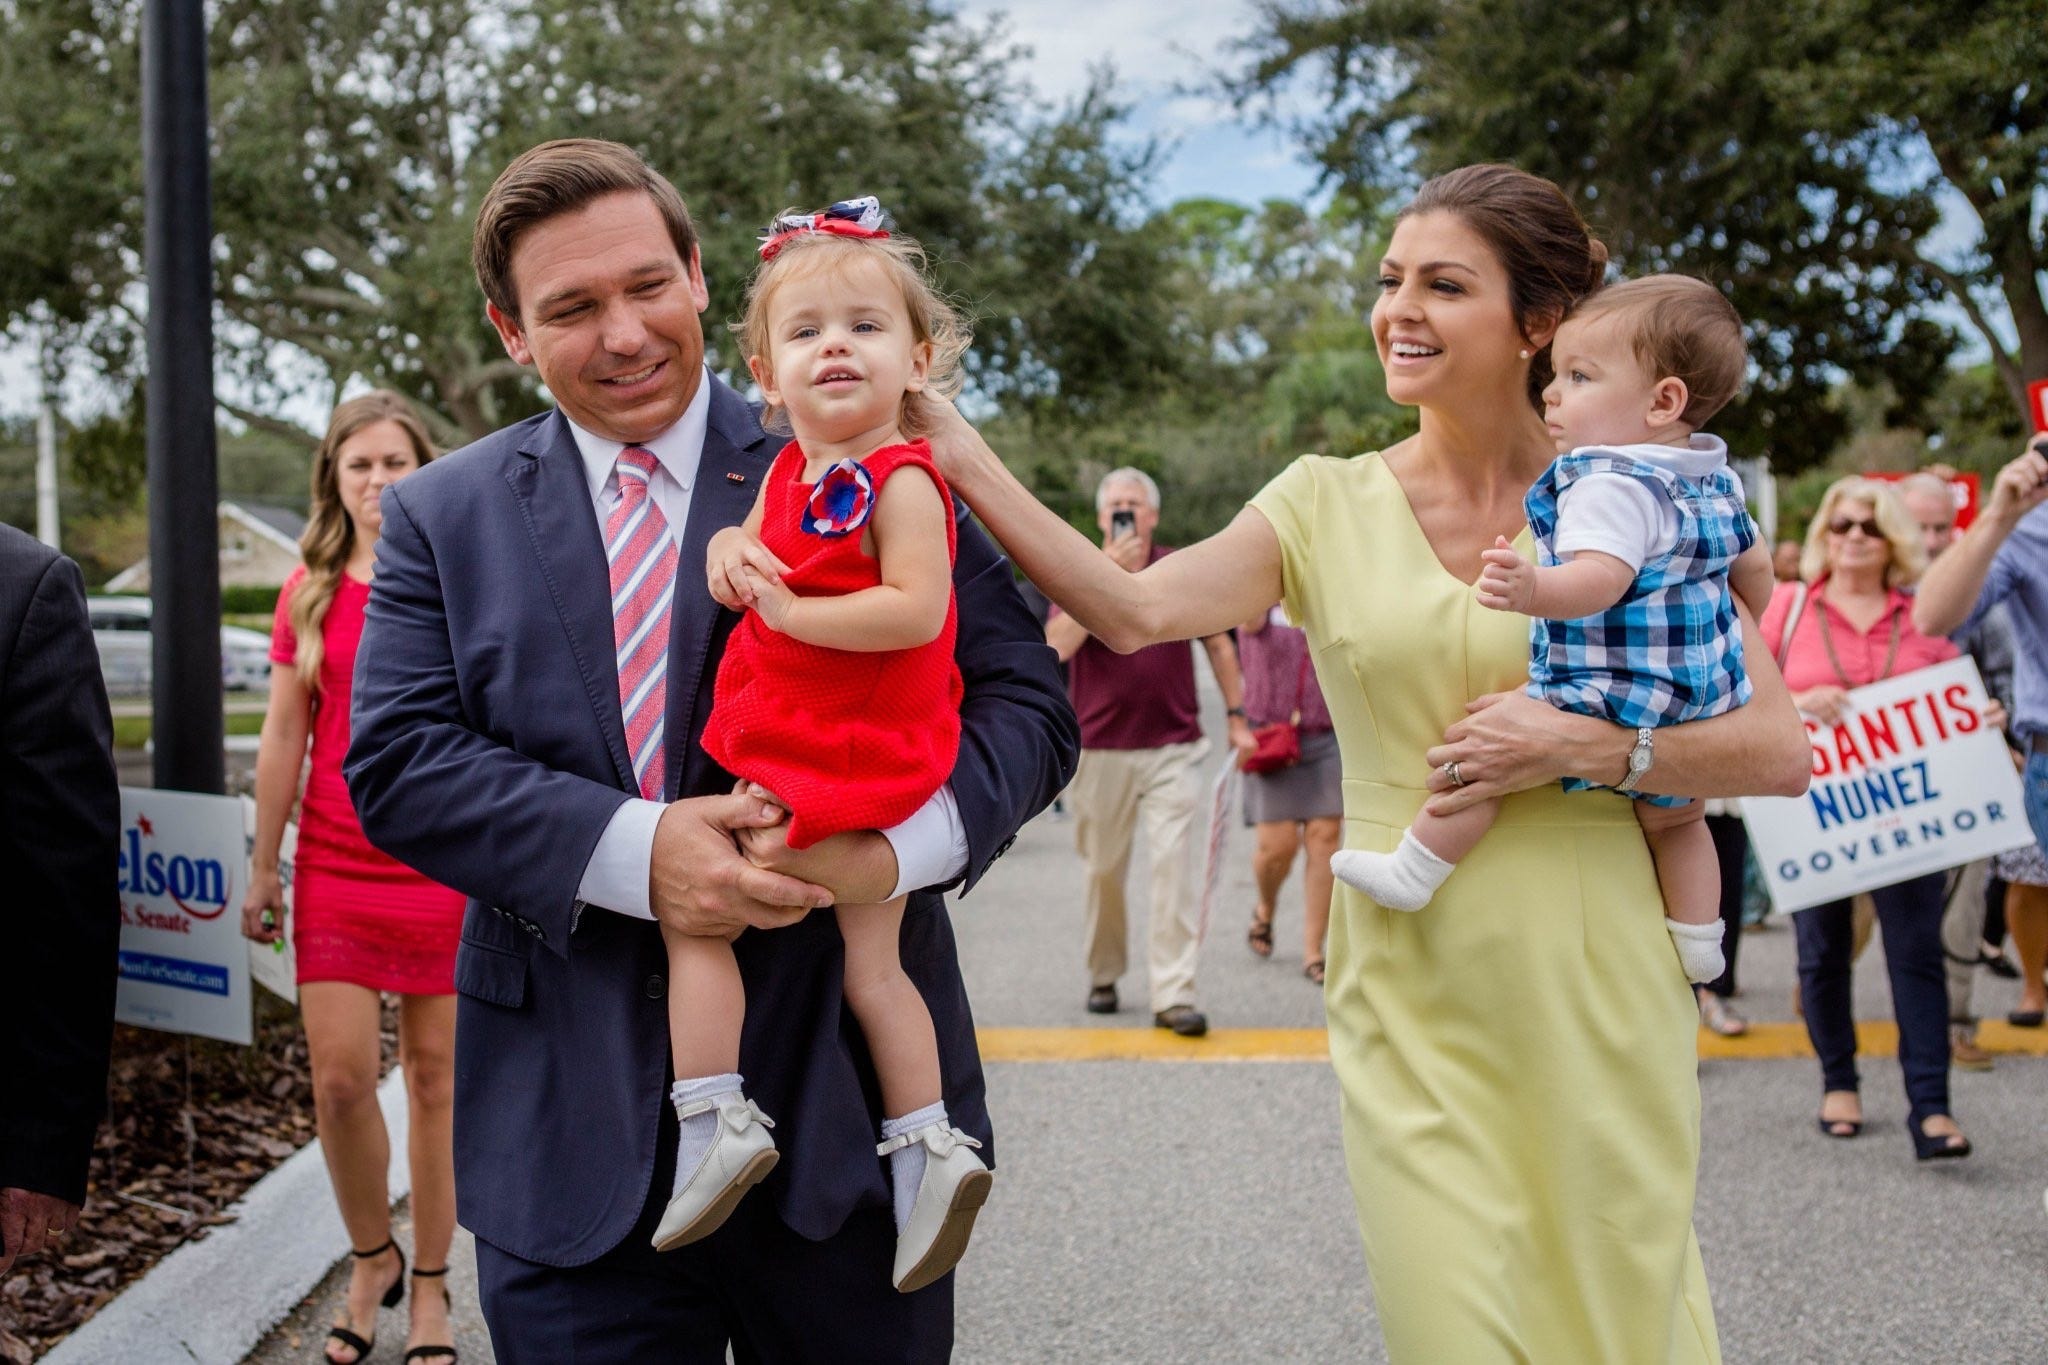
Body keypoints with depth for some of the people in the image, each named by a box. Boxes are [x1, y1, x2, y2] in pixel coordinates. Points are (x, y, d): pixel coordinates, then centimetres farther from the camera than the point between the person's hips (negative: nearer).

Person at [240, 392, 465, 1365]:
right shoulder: (309, 591, 6)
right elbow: (283, 737, 8)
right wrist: (263, 866, 8)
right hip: (336, 868, 2)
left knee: (434, 1075, 5)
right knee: (340, 1078, -2)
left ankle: (429, 1286, 18)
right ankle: (372, 1262, 22)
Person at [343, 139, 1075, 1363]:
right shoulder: (442, 517, 8)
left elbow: (1027, 703, -2)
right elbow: (397, 761, -3)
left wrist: (896, 843, -21)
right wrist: (632, 851, -17)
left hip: (845, 1114, 0)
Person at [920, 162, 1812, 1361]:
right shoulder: (1329, 506, 4)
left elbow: (1781, 753, -3)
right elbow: (1135, 610, -12)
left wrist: (1589, 743, -16)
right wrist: (966, 463, -19)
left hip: (1587, 989, -1)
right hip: (1410, 997, 1)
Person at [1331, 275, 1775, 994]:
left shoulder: (1611, 484, -21)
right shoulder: (1717, 481, 10)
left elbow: (1599, 578, -36)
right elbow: (1755, 569, 22)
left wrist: (1531, 590, -55)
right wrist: (1733, 635, 41)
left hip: (1616, 698, -10)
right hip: (1701, 710, 10)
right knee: (1673, 816, 29)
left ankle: (1414, 870, -4)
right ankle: (1698, 944, 37)